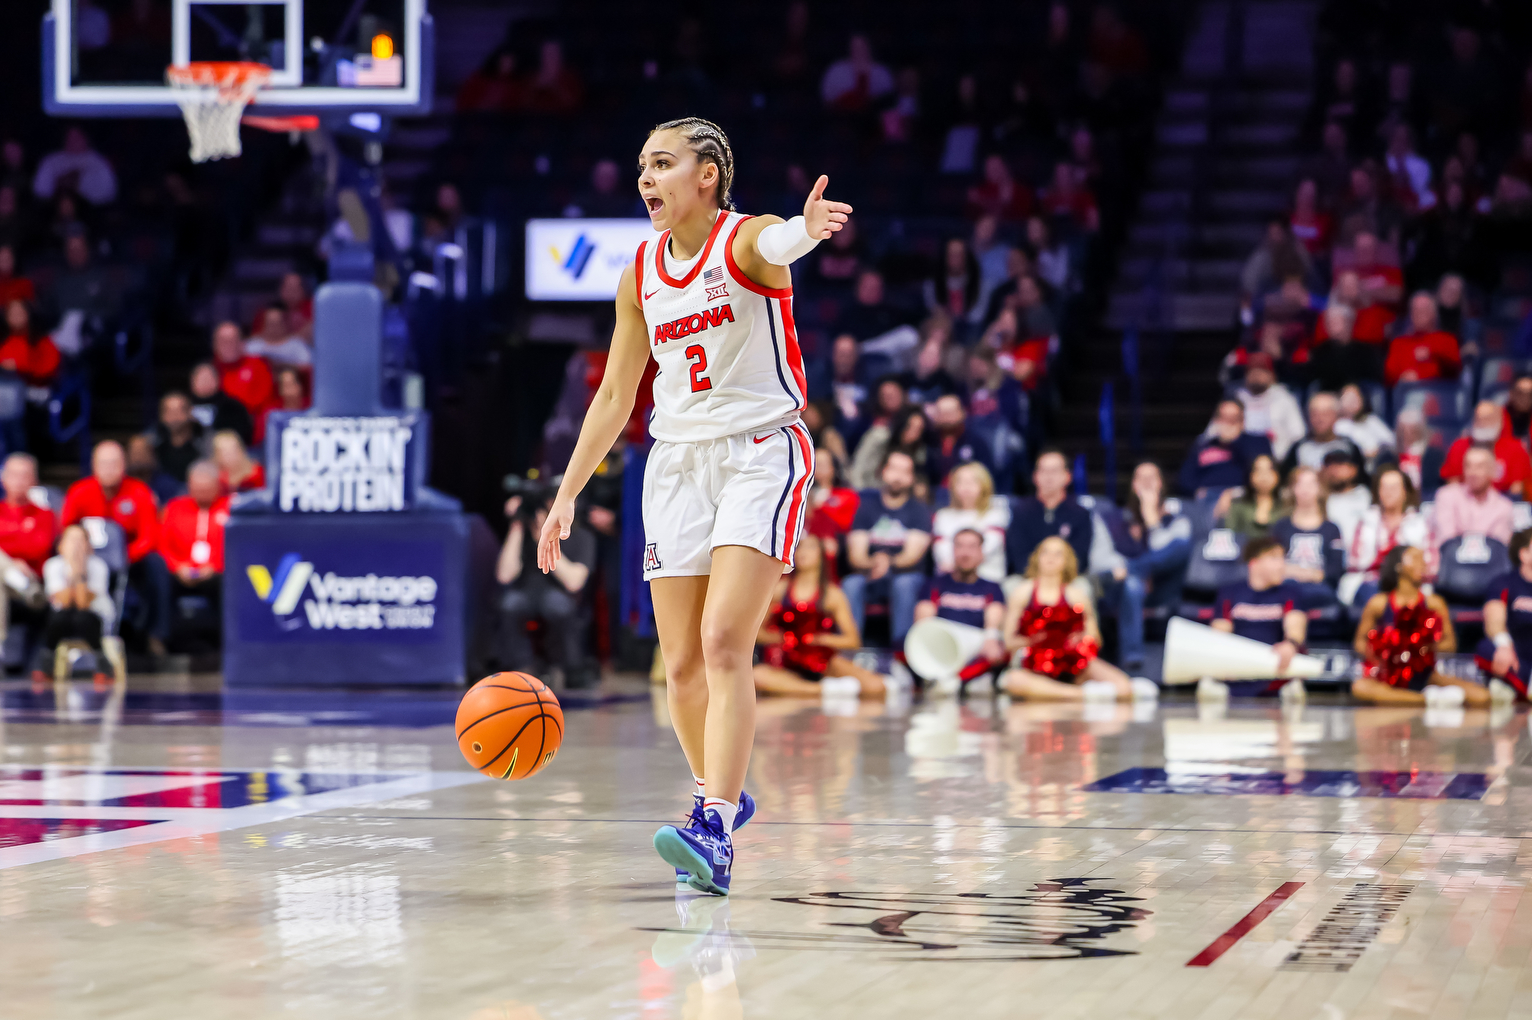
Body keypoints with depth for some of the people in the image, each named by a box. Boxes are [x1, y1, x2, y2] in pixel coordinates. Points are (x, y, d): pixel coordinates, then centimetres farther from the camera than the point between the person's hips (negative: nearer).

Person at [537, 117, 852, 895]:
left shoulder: (746, 240, -9)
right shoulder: (640, 276, 8)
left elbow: (776, 247, -37)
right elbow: (614, 396, 15)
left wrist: (805, 231, -61)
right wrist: (566, 496, 10)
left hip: (761, 454, -6)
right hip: (677, 461, 6)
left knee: (724, 642, -21)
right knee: (681, 665, 6)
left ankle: (714, 831, -28)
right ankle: (720, 793, 30)